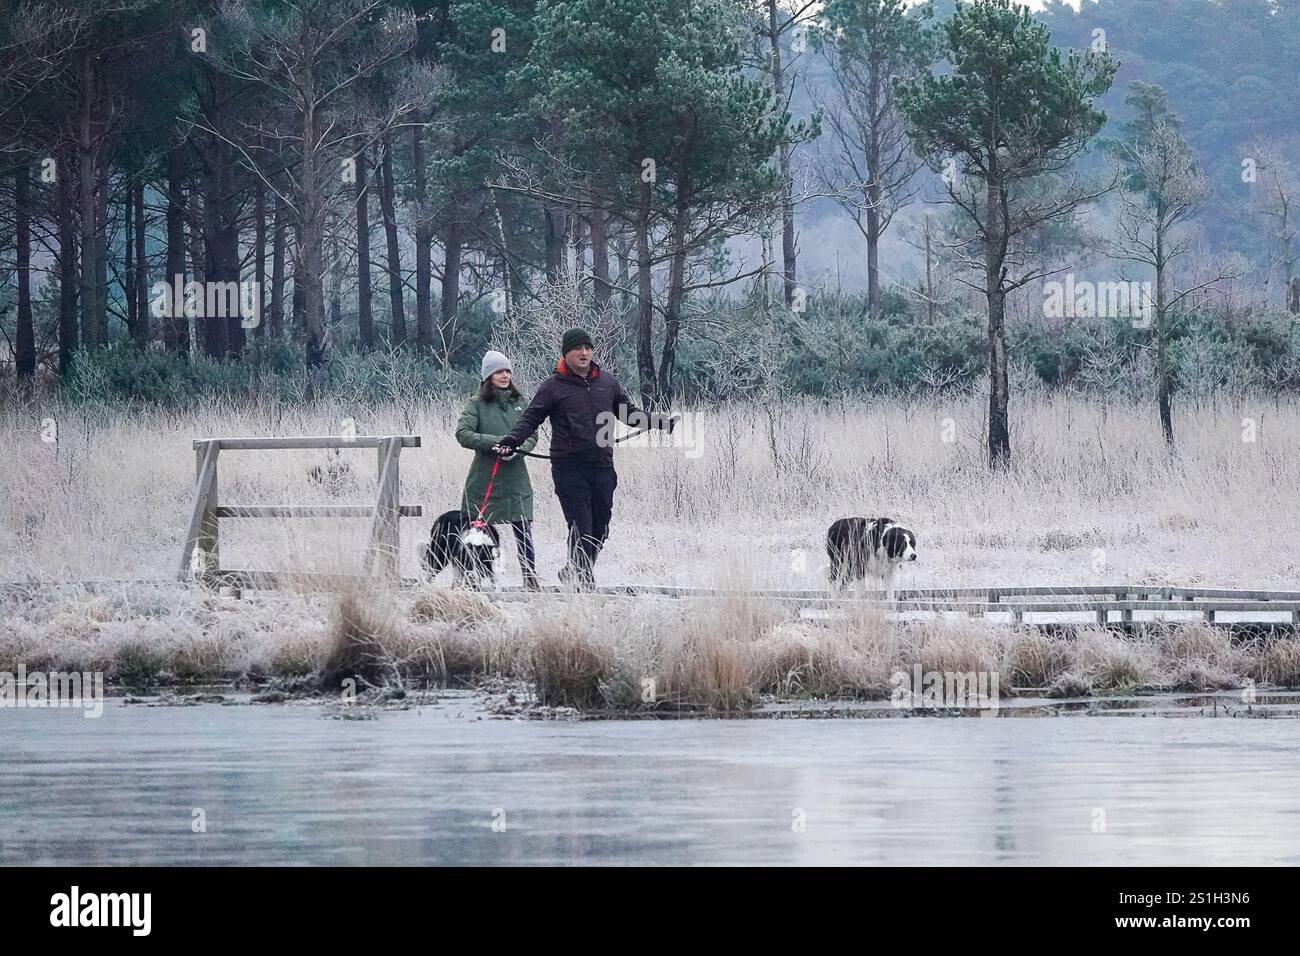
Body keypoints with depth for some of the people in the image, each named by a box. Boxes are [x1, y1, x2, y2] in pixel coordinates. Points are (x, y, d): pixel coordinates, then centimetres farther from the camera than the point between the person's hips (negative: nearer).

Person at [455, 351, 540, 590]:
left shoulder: (519, 402, 11)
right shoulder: (478, 404, 1)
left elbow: (532, 435, 8)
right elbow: (463, 433, -11)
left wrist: (518, 448, -13)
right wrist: (496, 442, -18)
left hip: (516, 479, 2)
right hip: (485, 478, -2)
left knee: (523, 531, -6)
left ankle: (530, 579, -3)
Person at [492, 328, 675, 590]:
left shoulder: (607, 382, 12)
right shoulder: (554, 386, -1)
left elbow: (629, 413, 24)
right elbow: (530, 419, 1)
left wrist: (661, 422, 17)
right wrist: (511, 441, -15)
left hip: (602, 466, 5)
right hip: (569, 467, -5)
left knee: (600, 529, 8)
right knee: (581, 528, -11)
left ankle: (574, 573, 25)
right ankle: (583, 579, -4)